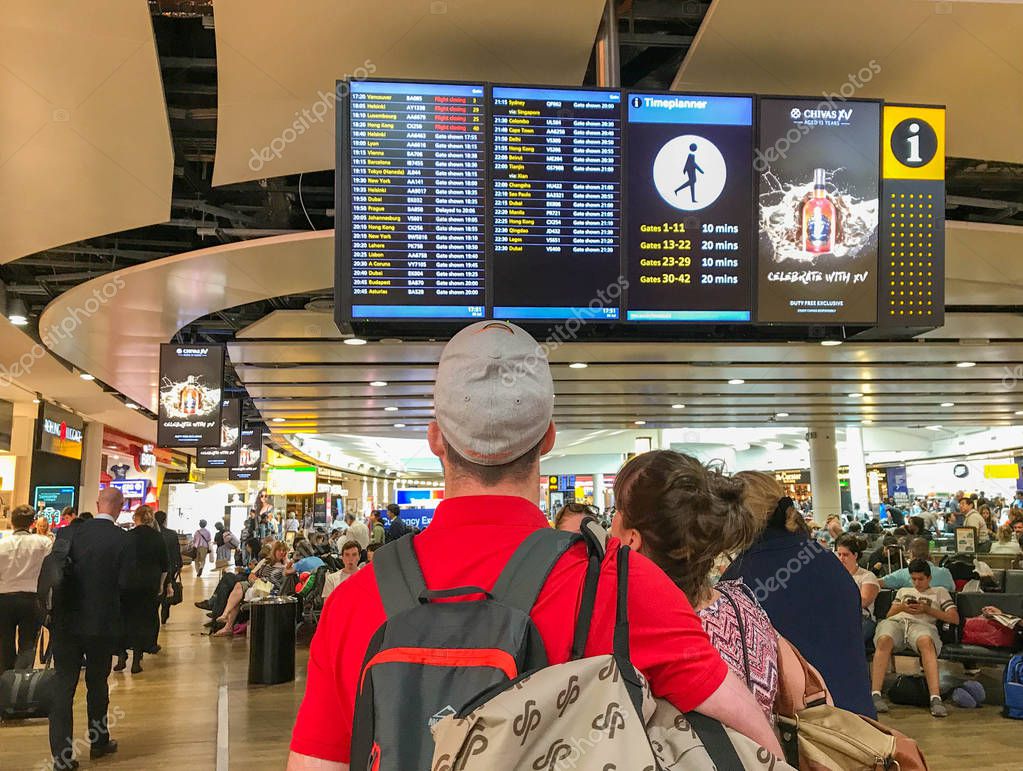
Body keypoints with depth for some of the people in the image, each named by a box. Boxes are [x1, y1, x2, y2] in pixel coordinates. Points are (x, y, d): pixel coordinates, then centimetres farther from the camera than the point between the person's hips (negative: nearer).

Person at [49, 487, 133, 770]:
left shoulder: (70, 532, -5)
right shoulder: (123, 540, -13)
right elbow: (124, 584, -12)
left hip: (66, 621, 1)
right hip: (102, 624, -1)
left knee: (63, 686, 6)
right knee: (97, 683, 16)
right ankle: (99, 742, 31)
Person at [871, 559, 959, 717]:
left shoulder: (940, 592, 29)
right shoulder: (903, 591, 37)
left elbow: (955, 619, 15)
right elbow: (889, 615, 29)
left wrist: (927, 609, 5)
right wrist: (901, 607, 8)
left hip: (921, 624, -2)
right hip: (895, 621, 2)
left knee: (926, 641, -42)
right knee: (884, 640, -37)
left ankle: (935, 698, -48)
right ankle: (875, 694, -44)